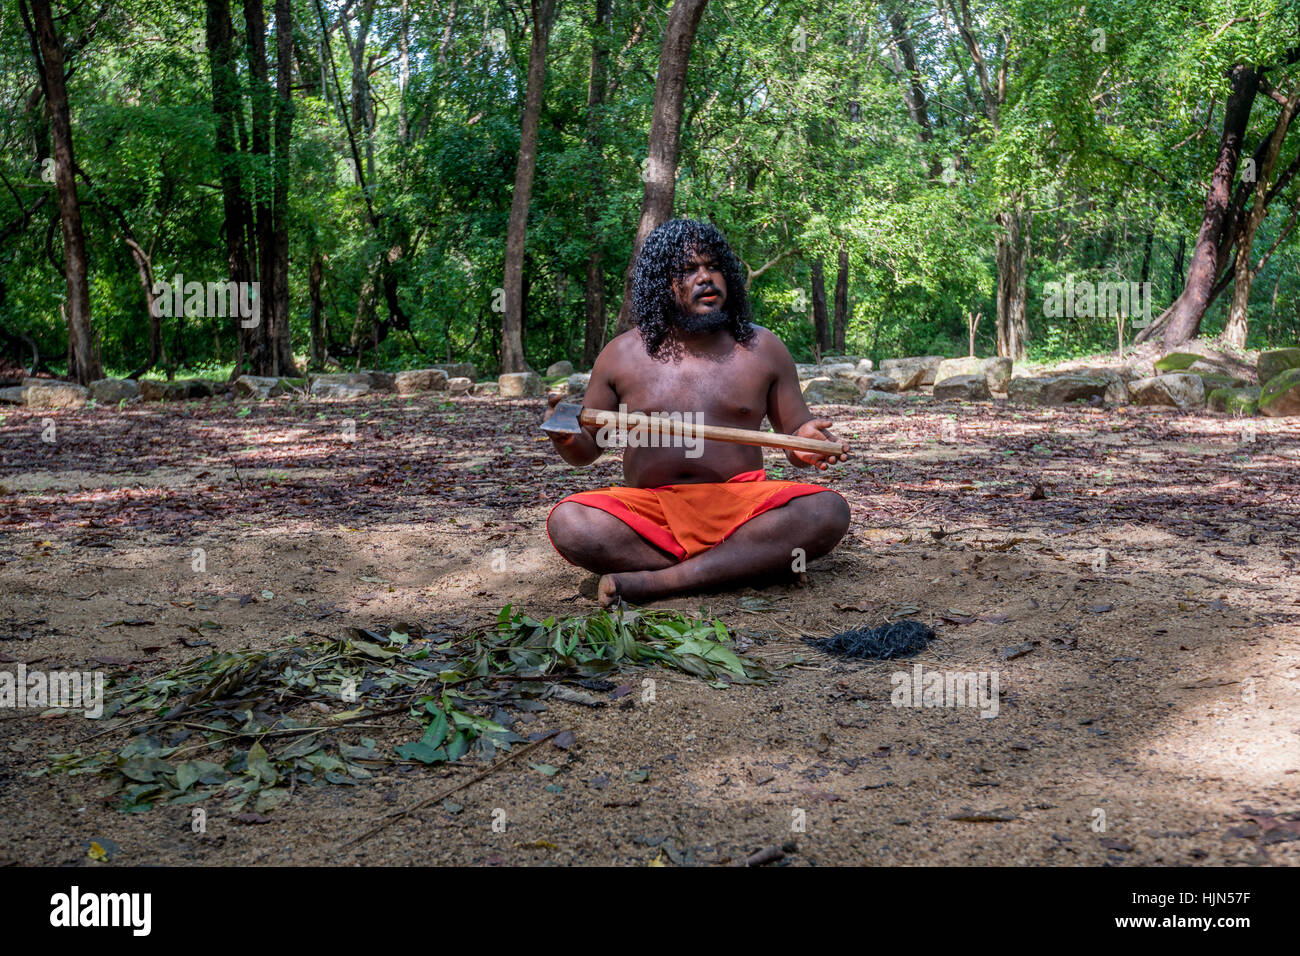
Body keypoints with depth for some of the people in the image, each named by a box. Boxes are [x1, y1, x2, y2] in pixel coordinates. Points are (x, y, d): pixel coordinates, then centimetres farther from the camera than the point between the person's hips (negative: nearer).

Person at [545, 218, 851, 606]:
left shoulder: (762, 348, 10)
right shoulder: (622, 355, 10)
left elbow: (795, 433, 15)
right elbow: (588, 448, 15)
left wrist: (804, 444, -11)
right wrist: (567, 439, -10)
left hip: (740, 508, 1)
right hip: (649, 511, 0)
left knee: (829, 511, -29)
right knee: (567, 523, -30)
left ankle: (654, 582, -31)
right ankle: (751, 563, -24)